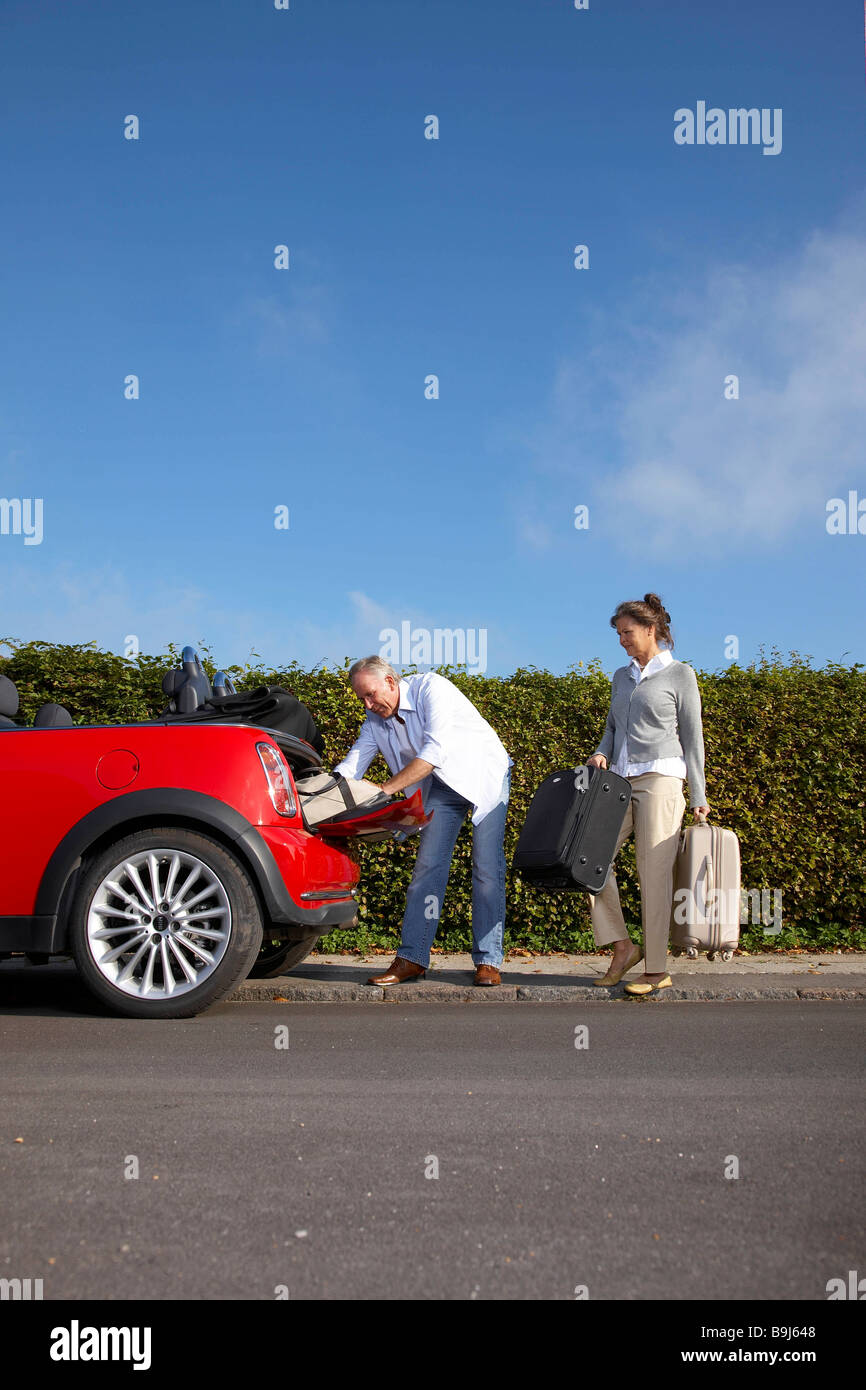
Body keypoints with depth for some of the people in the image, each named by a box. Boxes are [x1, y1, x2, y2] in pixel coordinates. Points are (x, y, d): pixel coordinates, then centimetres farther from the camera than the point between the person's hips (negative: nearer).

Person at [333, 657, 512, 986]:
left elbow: (434, 752, -34)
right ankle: (412, 958, -4)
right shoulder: (376, 721, -4)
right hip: (443, 786, 6)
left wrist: (384, 790, -36)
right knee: (428, 865, -5)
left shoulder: (430, 688, -25)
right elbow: (349, 768, -2)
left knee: (487, 867, -9)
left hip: (485, 775, -5)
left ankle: (487, 961, -4)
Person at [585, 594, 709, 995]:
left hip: (660, 778, -6)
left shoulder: (679, 675, 1)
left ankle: (657, 969, 1)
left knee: (654, 873, -6)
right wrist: (602, 753, 1)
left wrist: (698, 797, -3)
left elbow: (693, 739, -1)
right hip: (620, 780, 6)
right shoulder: (622, 677, 18)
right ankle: (622, 946, 7)